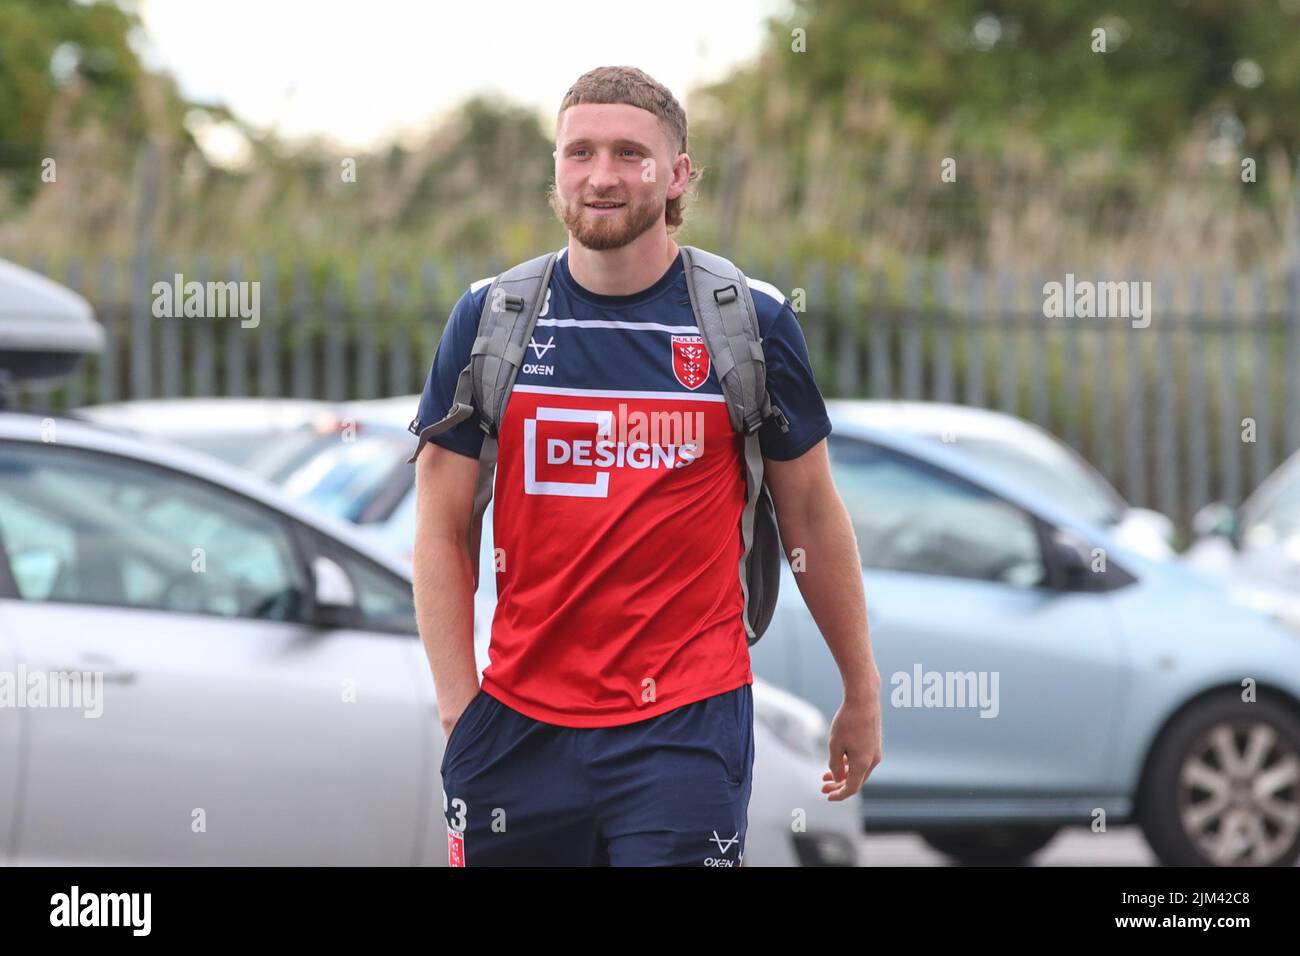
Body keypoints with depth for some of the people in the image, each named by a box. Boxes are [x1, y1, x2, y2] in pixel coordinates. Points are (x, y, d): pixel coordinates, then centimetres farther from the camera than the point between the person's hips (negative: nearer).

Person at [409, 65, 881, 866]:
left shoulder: (753, 322, 1)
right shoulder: (490, 318, 4)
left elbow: (812, 516, 10)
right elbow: (444, 530, 6)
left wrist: (862, 692, 13)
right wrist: (461, 710, -3)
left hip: (688, 724, -2)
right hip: (520, 725, 2)